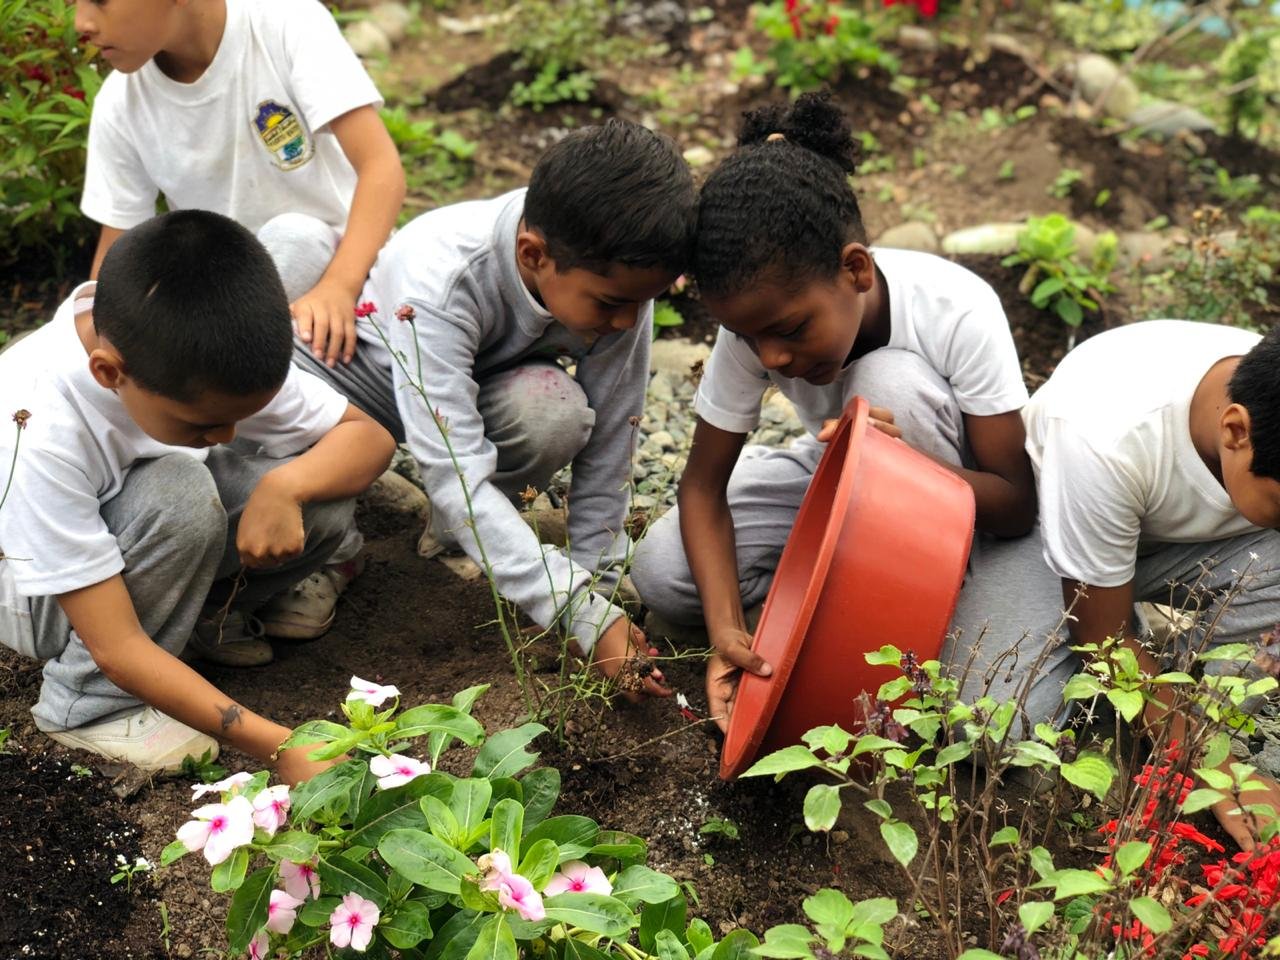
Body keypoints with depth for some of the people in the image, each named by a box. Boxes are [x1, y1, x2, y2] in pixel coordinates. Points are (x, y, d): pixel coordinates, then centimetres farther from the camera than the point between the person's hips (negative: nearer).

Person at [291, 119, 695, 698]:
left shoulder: (618, 279, -27)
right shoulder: (439, 279, -40)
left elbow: (607, 444, -17)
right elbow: (456, 474, -44)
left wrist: (596, 585, -17)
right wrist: (585, 617, -46)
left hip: (486, 380, 3)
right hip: (370, 363, -2)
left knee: (559, 414, -34)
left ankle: (457, 526, -2)